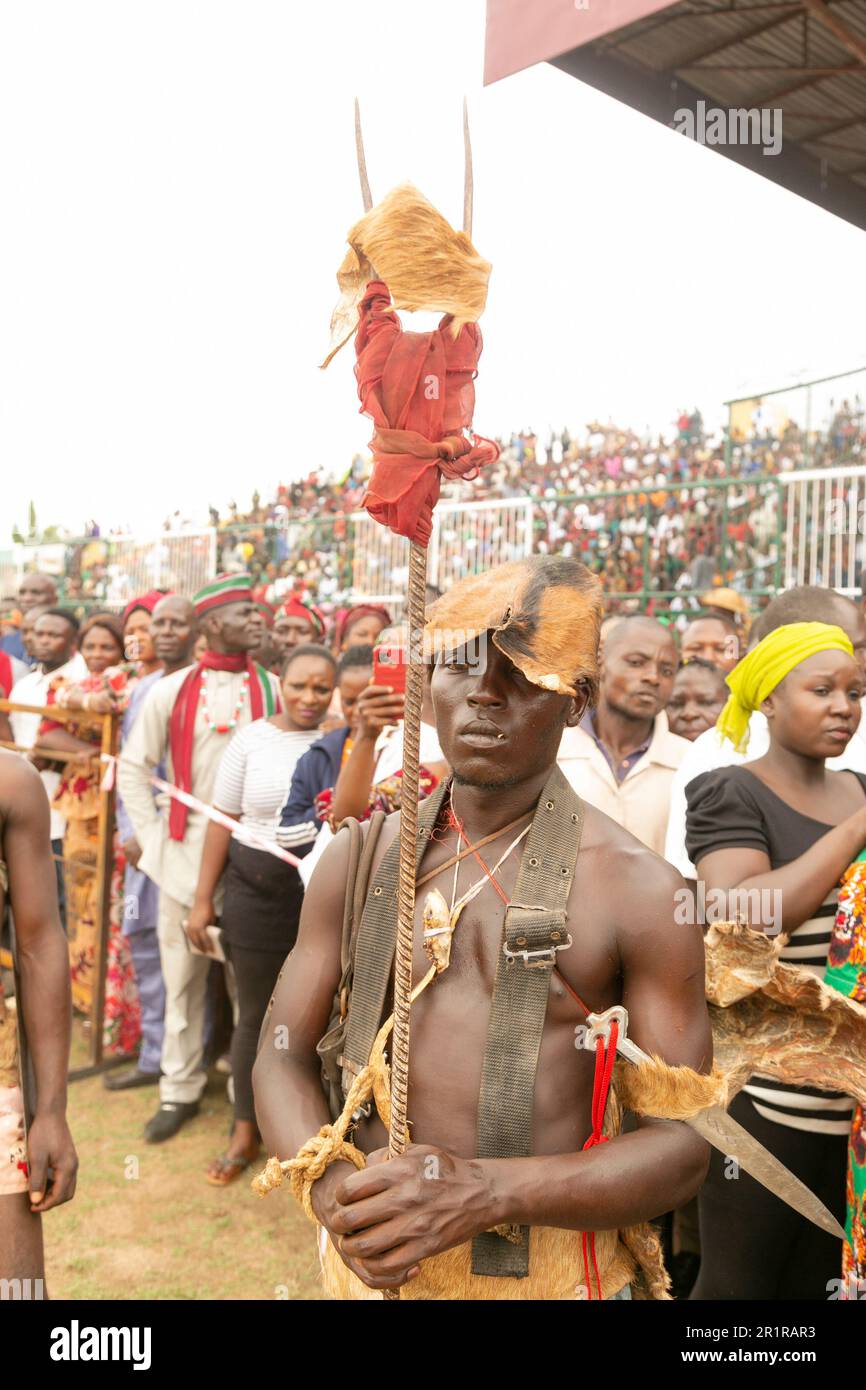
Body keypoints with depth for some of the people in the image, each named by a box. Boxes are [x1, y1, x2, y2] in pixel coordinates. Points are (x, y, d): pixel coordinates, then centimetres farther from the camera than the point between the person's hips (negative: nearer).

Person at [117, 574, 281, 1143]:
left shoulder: (274, 689, 0)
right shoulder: (172, 690, 0)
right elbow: (134, 767, 6)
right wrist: (152, 835, -1)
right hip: (186, 850, 1)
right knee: (183, 973, 10)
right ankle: (180, 1089, 25)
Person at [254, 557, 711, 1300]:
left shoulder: (638, 887, -13)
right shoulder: (357, 859, -1)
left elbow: (681, 1144, -12)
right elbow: (284, 1053, 1)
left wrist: (488, 1192, -25)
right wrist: (331, 1187, -18)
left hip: (545, 1264, -3)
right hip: (369, 1254, 3)